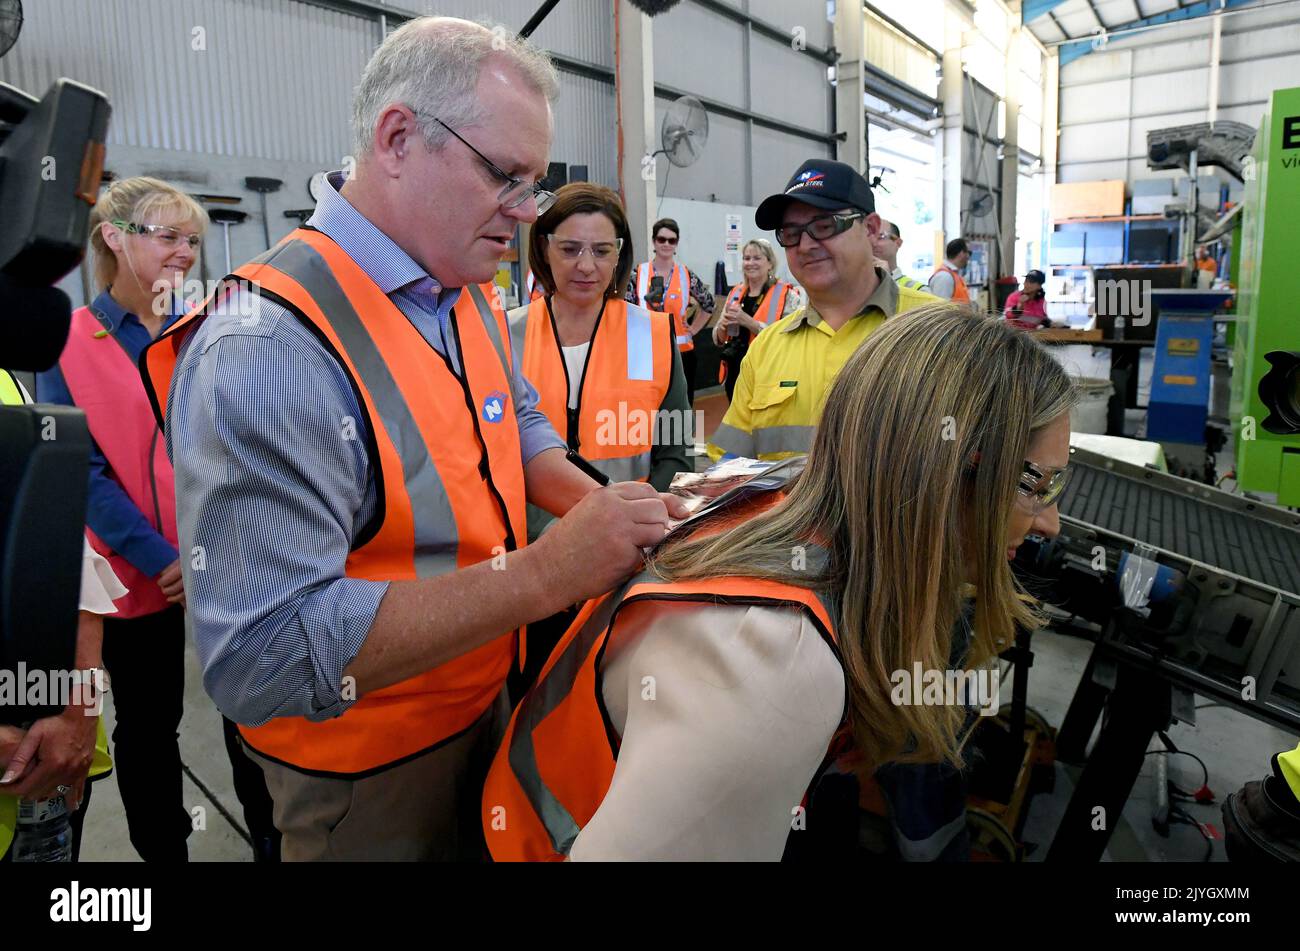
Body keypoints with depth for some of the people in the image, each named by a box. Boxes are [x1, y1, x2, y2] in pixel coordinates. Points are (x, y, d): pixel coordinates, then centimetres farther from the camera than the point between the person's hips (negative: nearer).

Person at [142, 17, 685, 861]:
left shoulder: (473, 299, -1)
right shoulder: (267, 347, -29)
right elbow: (265, 653, -33)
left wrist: (595, 504, -8)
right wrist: (545, 574, -35)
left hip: (487, 699, 8)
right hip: (370, 775, -7)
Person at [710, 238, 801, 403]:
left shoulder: (787, 295, -7)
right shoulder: (735, 293, 9)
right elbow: (719, 339, 12)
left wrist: (748, 321, -23)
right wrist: (723, 325, -10)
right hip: (735, 374, 5)